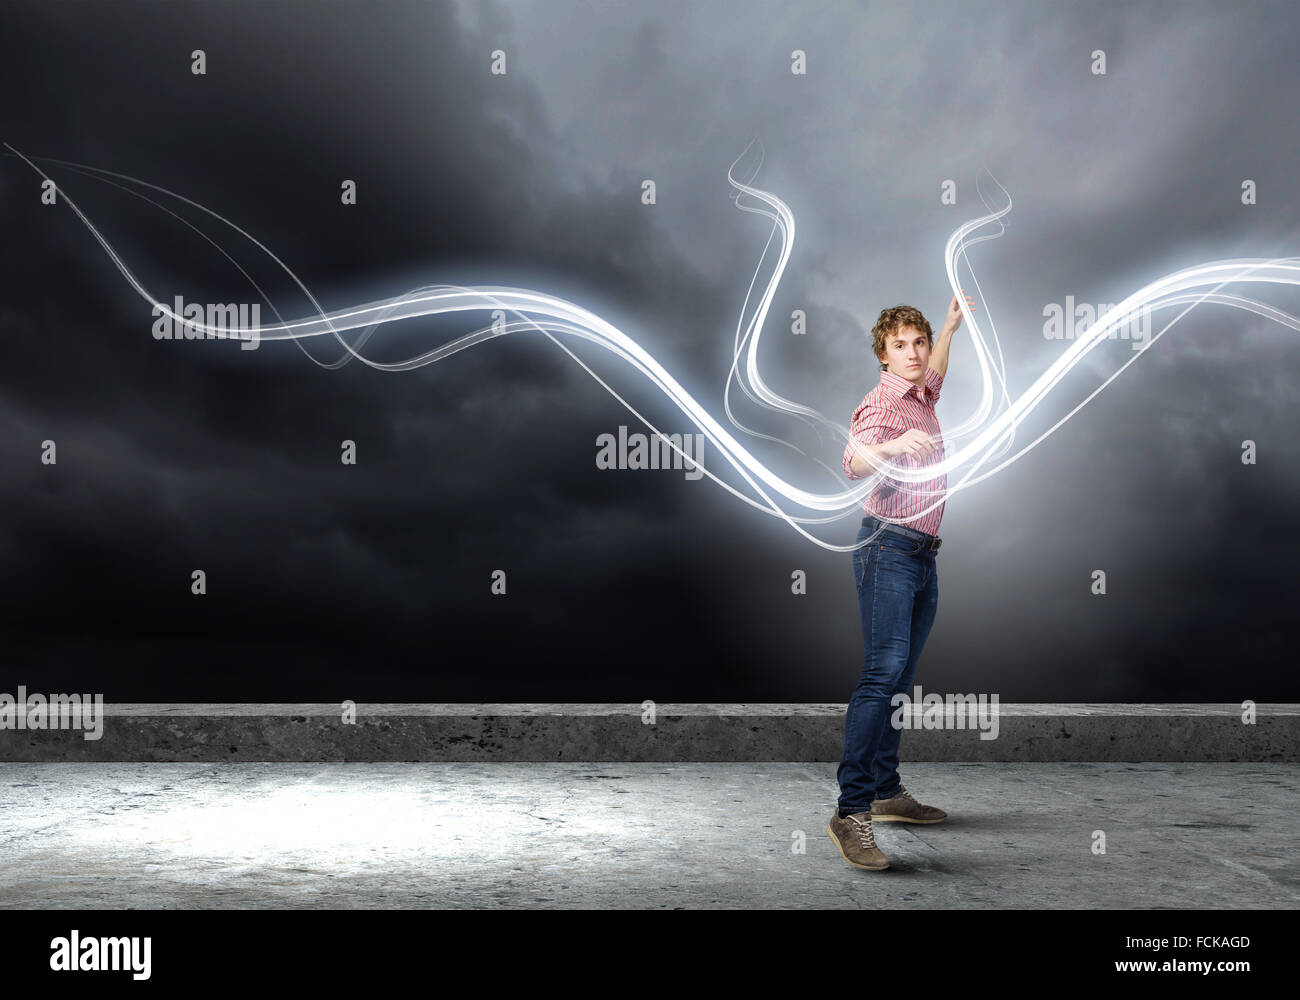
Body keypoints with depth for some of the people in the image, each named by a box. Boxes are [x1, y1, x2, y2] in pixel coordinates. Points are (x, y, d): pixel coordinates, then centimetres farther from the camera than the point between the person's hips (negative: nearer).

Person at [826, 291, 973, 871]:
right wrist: (892, 446, -48)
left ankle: (887, 791, 14)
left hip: (923, 554, 9)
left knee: (901, 674, 9)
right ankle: (852, 811, -24)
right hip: (889, 547, -9)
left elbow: (934, 375, 46)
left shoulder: (920, 399, 19)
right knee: (884, 670, -20)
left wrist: (950, 327, 48)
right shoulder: (881, 403, -9)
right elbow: (854, 462, -29)